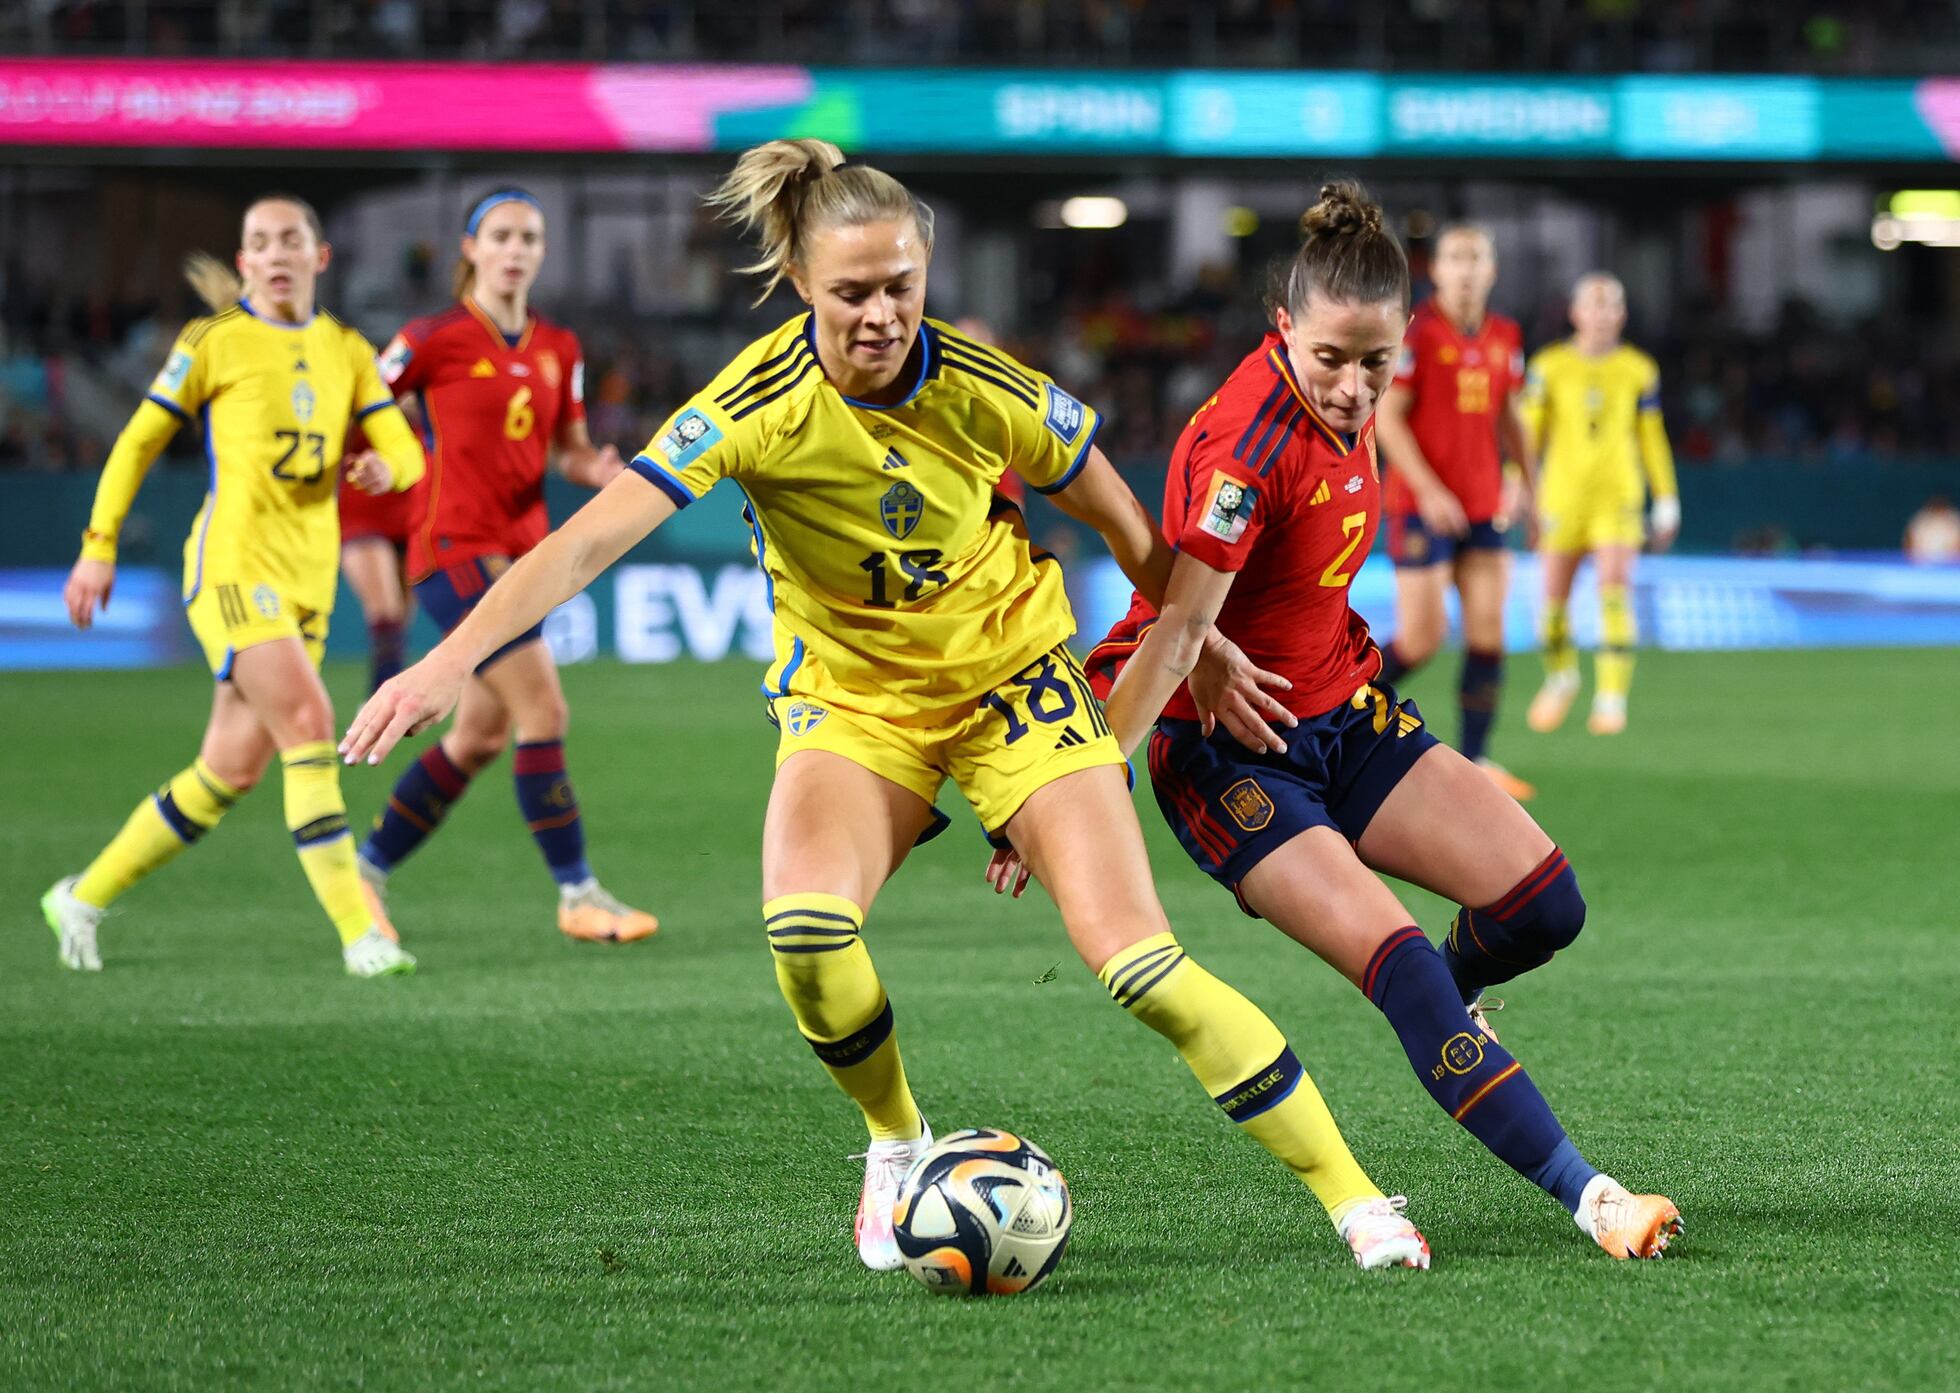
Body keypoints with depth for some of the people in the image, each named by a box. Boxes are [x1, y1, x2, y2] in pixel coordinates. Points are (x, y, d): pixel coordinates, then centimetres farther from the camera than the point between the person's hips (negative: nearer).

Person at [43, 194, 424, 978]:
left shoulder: (346, 351, 13)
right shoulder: (214, 342, 0)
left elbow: (404, 450, 9)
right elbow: (139, 441, 5)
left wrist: (384, 467, -15)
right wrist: (99, 546, 0)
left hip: (309, 575, 6)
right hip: (233, 560, -6)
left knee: (233, 769, 7)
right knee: (307, 718, -22)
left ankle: (84, 898, 22)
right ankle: (357, 931, -23)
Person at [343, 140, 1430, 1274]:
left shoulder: (983, 390, -19)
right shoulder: (762, 405, -24)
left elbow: (1118, 515, 0)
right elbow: (593, 539, -34)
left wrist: (1198, 639, 10)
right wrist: (453, 658, -46)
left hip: (1011, 674, 0)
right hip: (849, 698, 0)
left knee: (1137, 957, -13)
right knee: (805, 924, -29)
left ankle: (1353, 1197, 0)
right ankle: (898, 1142, 1)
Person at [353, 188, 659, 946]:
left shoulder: (559, 349, 10)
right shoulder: (436, 340, -7)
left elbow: (568, 449, 16)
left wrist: (597, 468, -5)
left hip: (522, 553, 7)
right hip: (454, 549, -7)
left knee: (481, 736, 11)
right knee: (544, 713, -14)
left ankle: (368, 868, 25)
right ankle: (578, 895, -9)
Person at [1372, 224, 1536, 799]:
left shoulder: (1505, 337, 9)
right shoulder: (1415, 331, -9)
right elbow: (1387, 417, -11)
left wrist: (1525, 481, 16)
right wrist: (1429, 490, -18)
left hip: (1484, 506, 6)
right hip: (1423, 505, -6)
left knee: (1488, 632, -3)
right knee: (1422, 639, -8)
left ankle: (1473, 760, 2)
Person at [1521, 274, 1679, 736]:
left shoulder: (1638, 370, 6)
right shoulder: (1550, 366, 2)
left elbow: (1652, 439, 12)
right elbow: (1526, 431, 4)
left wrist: (1666, 503, 12)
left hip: (1619, 497, 0)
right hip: (1562, 493, 1)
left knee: (1615, 591, -16)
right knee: (1554, 598, 4)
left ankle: (1611, 698, -13)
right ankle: (1561, 676, 33)